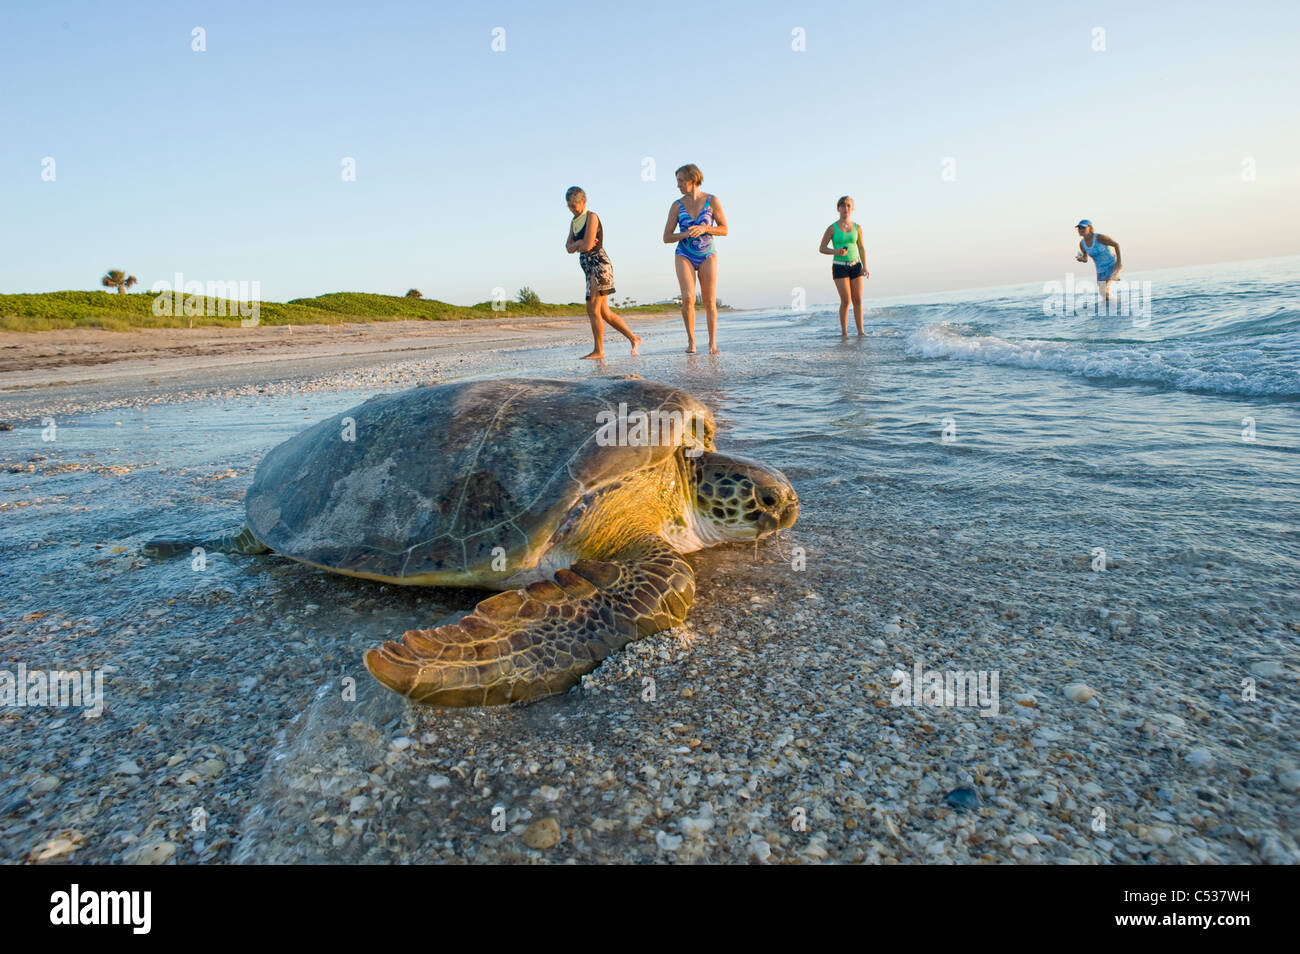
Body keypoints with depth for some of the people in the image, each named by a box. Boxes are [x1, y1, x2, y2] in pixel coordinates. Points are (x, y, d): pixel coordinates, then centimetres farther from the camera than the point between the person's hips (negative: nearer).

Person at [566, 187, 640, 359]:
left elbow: (587, 245, -18)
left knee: (593, 309, -11)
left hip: (600, 266, -9)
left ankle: (598, 350, -6)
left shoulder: (592, 217, -7)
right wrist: (580, 243, -6)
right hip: (589, 269, 9)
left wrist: (576, 245, 1)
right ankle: (634, 339, 14)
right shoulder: (574, 222, 19)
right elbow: (568, 248, 12)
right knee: (604, 313, 8)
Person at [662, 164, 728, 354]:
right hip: (684, 256, 0)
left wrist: (704, 228, -15)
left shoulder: (712, 201, -1)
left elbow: (724, 229, 2)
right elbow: (666, 238, 3)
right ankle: (691, 340, -1)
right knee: (688, 298, -18)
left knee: (709, 302, -2)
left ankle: (712, 343, 11)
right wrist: (685, 234, -16)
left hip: (707, 256, 0)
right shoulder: (677, 206, 2)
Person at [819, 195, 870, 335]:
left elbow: (861, 248, 12)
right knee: (845, 300, -11)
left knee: (858, 300, 2)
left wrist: (865, 267, 2)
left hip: (855, 266, 4)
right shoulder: (832, 228, -4)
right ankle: (844, 333, -1)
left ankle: (860, 332, 8)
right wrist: (836, 252, -20)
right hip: (839, 267, -4)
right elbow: (822, 249, -2)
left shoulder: (857, 227, 5)